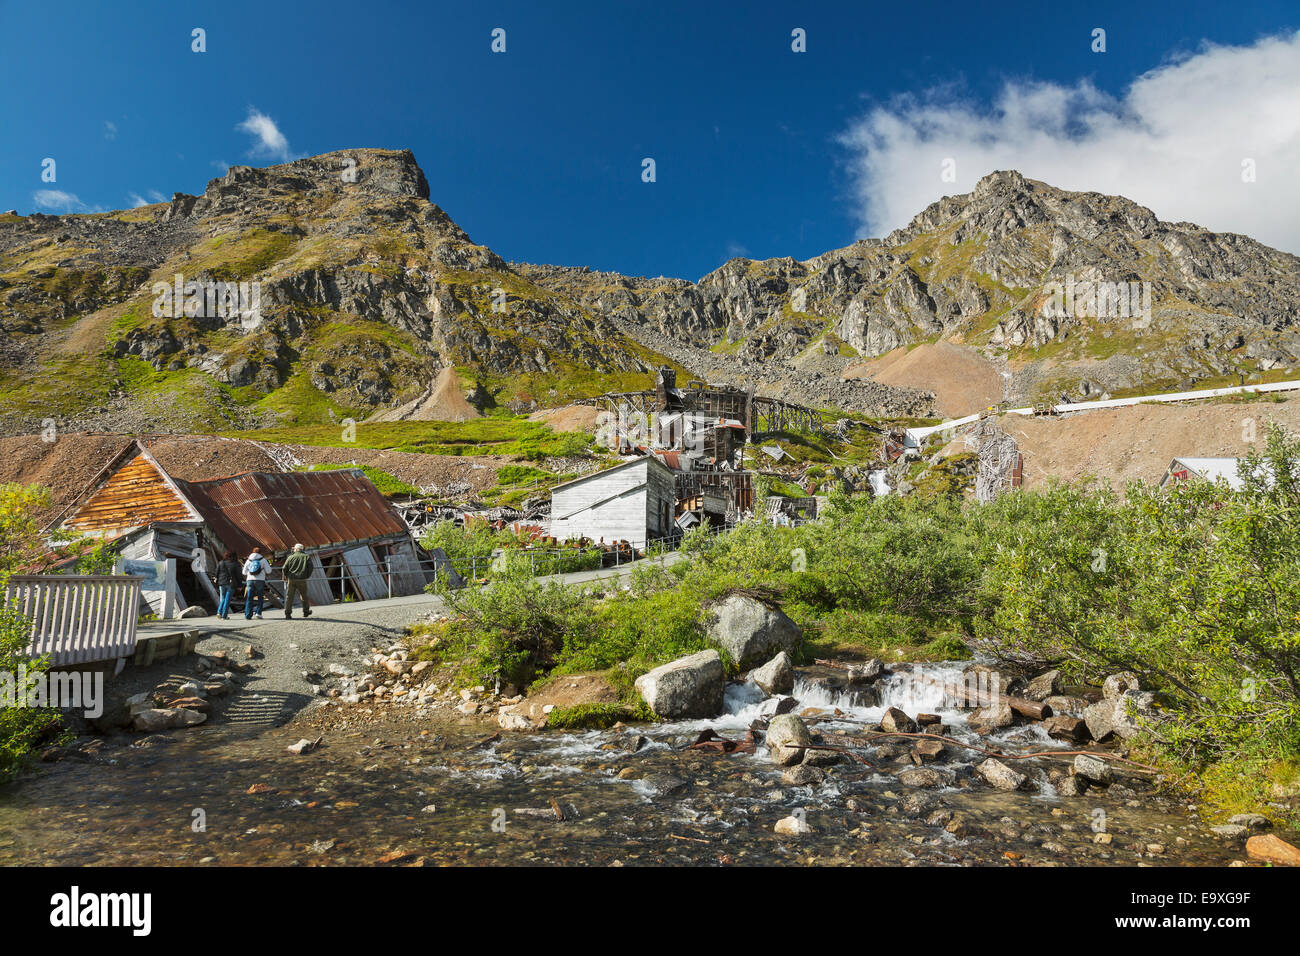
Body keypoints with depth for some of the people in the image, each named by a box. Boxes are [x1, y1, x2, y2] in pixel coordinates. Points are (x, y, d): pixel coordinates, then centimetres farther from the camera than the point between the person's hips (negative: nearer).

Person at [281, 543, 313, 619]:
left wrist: (286, 576, 15)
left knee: (289, 596, 4)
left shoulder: (291, 557, 4)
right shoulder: (307, 557, 5)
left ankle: (288, 613, 1)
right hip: (302, 580, 0)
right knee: (304, 596, 13)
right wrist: (306, 576, 10)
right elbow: (310, 568, -1)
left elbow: (284, 569, 0)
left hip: (291, 579, 0)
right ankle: (306, 612, 22)